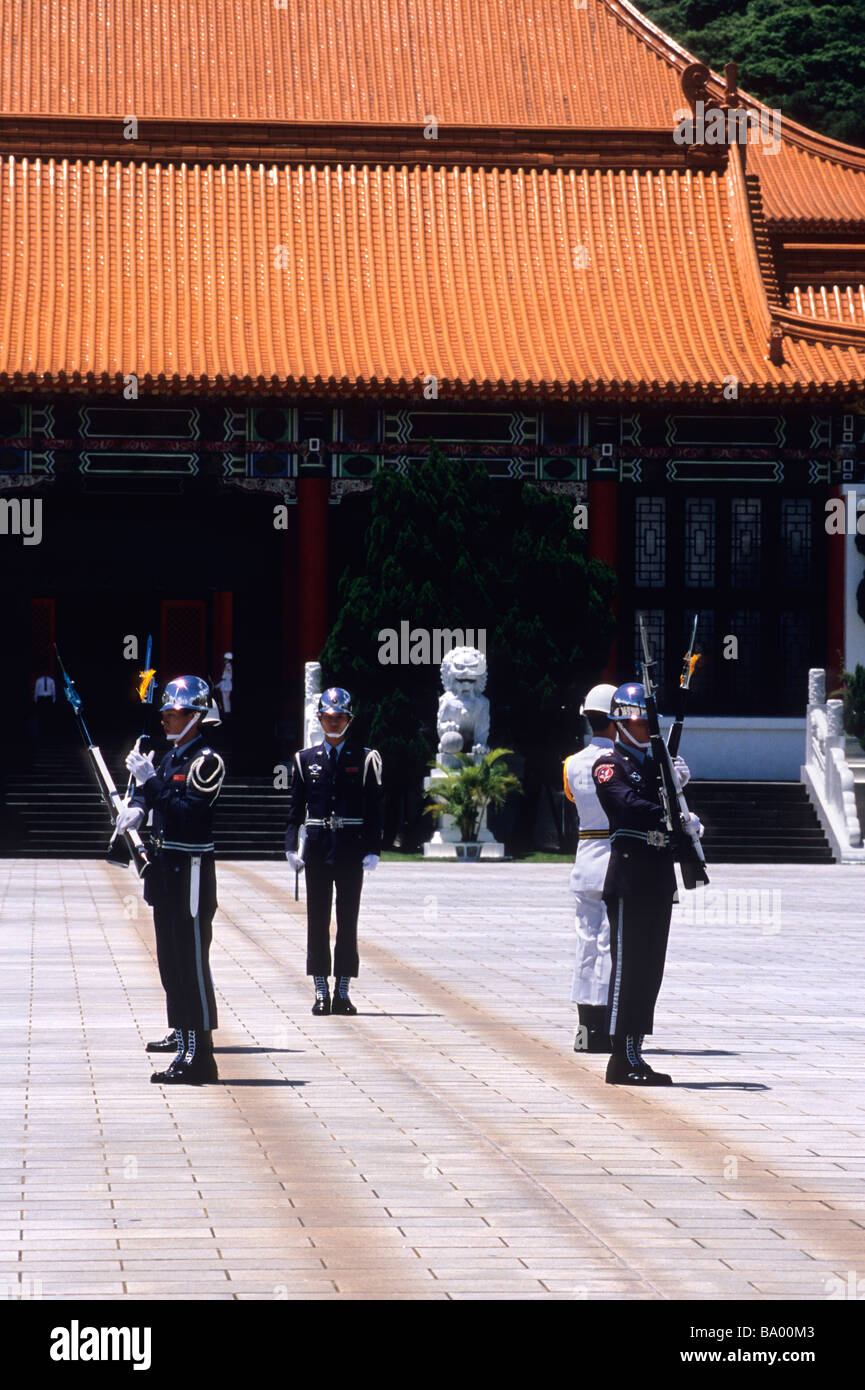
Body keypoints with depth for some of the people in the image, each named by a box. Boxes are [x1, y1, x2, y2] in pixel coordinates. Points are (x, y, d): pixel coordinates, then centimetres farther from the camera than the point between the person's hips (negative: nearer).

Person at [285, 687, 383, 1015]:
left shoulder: (364, 759, 4)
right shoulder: (306, 759, 8)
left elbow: (374, 809, 2)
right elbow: (295, 808, 8)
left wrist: (372, 851, -6)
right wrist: (292, 848, -2)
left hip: (350, 849, -1)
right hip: (317, 848, 1)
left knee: (348, 920, 2)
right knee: (318, 920, 1)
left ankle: (343, 990, 7)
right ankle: (321, 991, 4)